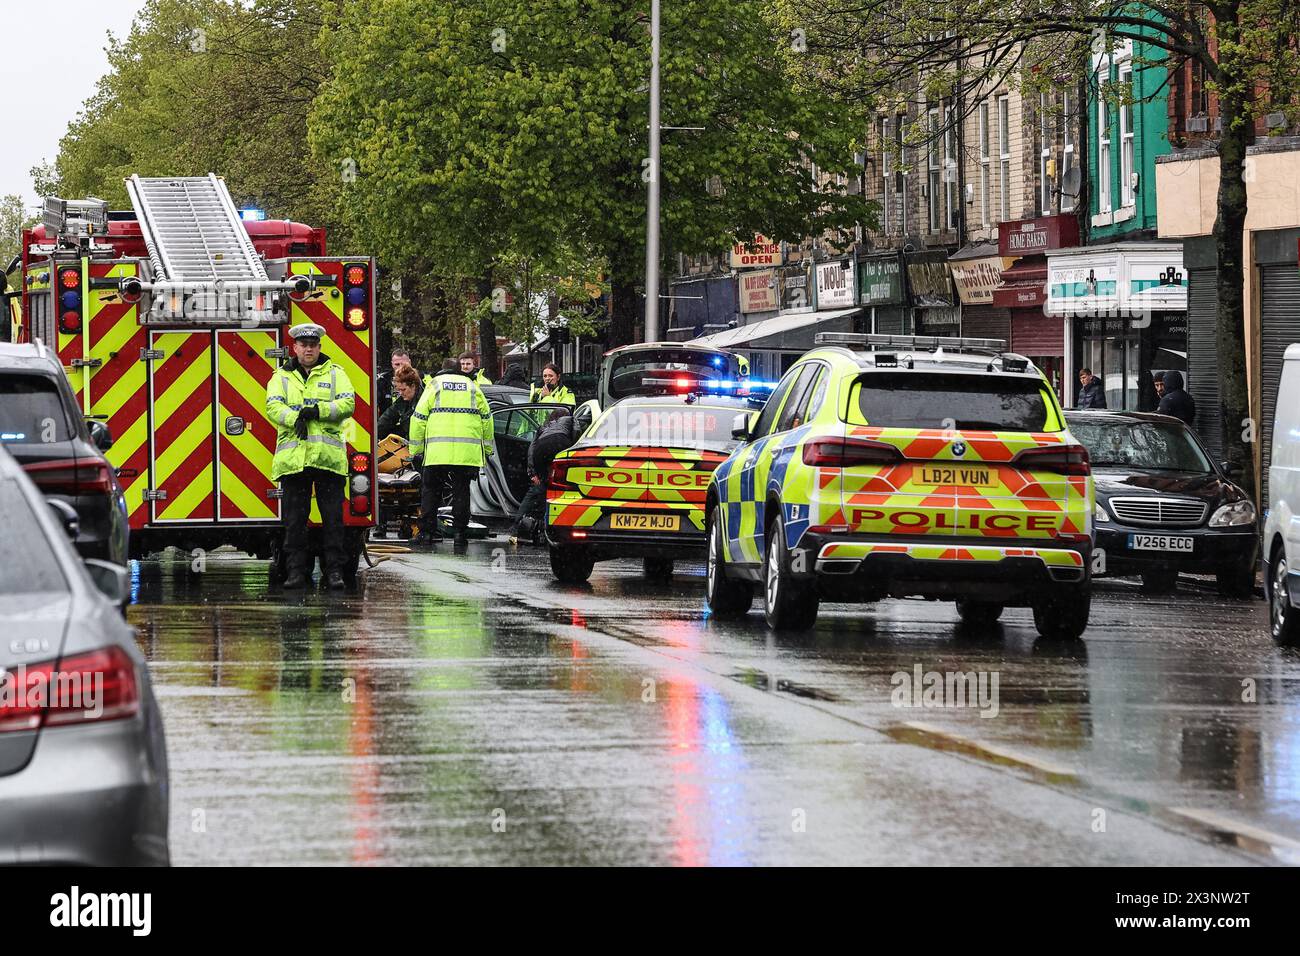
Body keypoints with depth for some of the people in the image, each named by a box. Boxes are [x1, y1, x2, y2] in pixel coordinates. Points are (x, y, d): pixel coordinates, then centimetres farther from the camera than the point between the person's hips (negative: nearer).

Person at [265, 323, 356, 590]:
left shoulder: (334, 373, 11)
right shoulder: (281, 377, 12)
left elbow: (347, 403, -1)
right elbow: (273, 406, -2)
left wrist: (318, 410, -15)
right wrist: (295, 418, -20)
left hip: (328, 456, -1)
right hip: (293, 457, 1)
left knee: (333, 516, -1)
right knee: (294, 518, 2)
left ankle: (334, 570, 2)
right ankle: (296, 570, 6)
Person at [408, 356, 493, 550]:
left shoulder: (435, 385, 10)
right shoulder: (472, 387, 16)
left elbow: (419, 418, 5)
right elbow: (486, 418, 17)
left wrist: (416, 450, 10)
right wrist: (487, 448, 24)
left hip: (437, 450, -1)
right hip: (468, 452, 2)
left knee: (430, 490, 8)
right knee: (461, 491, 6)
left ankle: (427, 532, 6)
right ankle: (460, 533, 2)